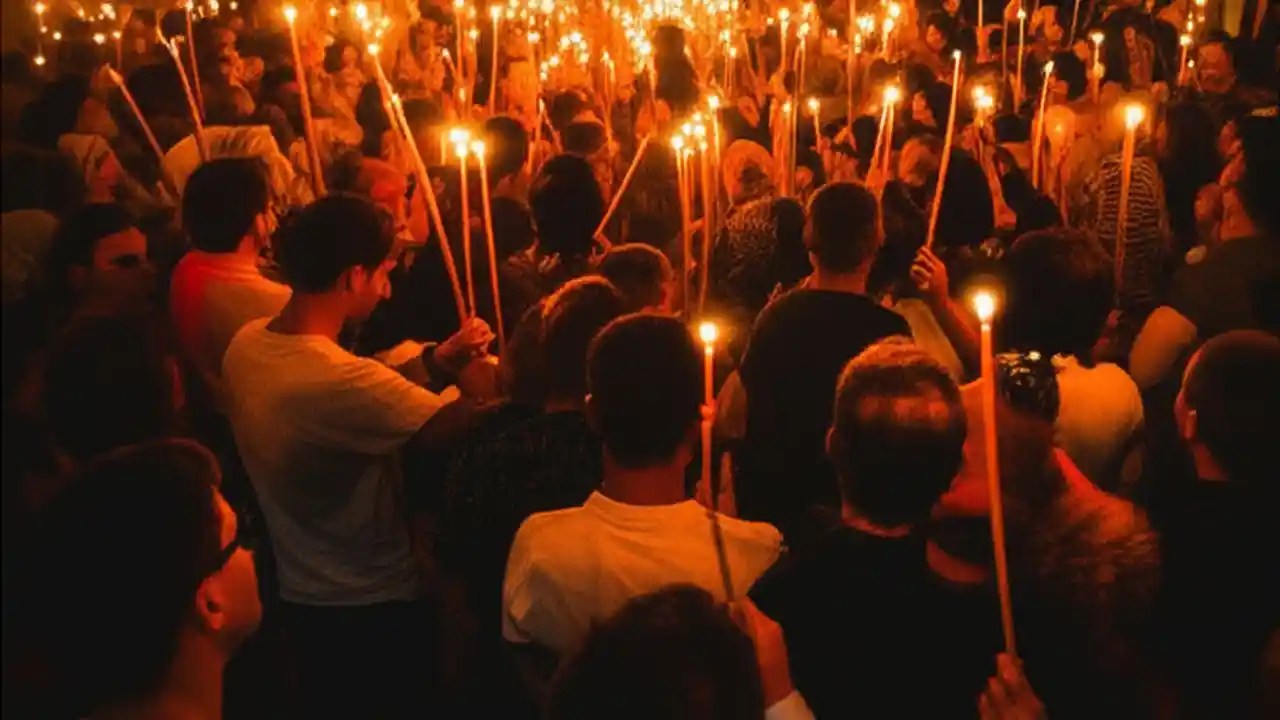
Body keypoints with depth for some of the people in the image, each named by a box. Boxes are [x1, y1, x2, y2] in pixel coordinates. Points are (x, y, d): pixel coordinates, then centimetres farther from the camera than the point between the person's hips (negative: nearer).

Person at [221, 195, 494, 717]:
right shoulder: (341, 378, -34)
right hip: (373, 604, -8)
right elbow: (467, 428, -29)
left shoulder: (246, 344, -6)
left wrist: (438, 360, -6)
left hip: (299, 593, 8)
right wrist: (468, 365, -11)